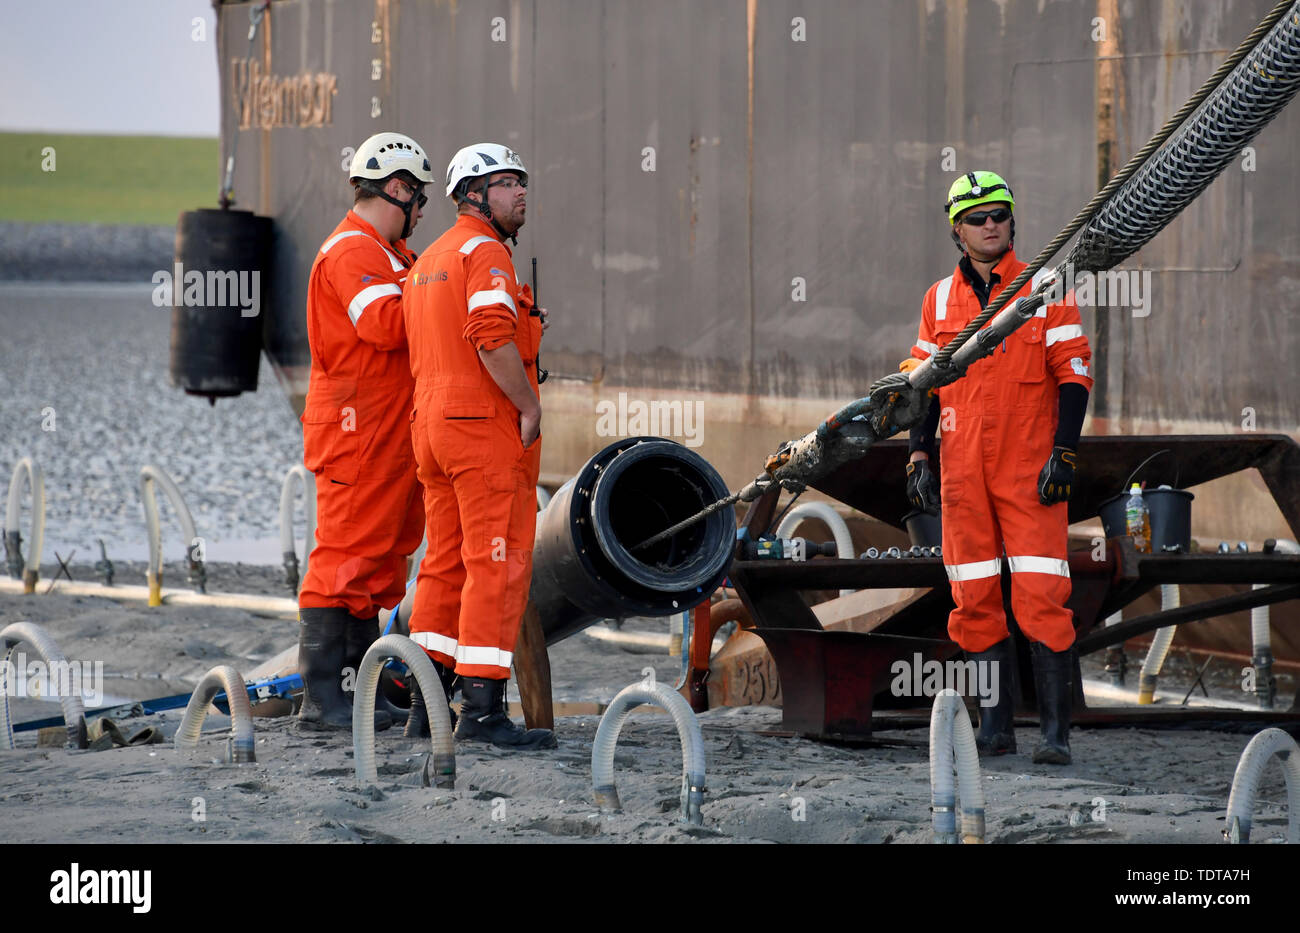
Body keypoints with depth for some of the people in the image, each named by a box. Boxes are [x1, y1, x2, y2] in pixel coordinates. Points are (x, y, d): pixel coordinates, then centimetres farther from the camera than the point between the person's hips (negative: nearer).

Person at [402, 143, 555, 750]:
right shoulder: (485, 252, -10)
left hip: (434, 425, 10)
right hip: (488, 425, -10)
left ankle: (427, 705, 13)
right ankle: (482, 709, -13)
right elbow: (493, 337, -24)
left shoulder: (426, 262, 21)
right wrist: (529, 405, -16)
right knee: (498, 563, -9)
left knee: (447, 563, 13)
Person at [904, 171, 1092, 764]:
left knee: (1041, 598, -11)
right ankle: (994, 727, 11)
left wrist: (1063, 454, -10)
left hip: (1030, 469, -4)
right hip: (962, 471, 4)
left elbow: (1073, 375, -1)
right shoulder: (940, 300, 11)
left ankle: (1056, 731, -11)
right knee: (974, 600, 4)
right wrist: (919, 457, 8)